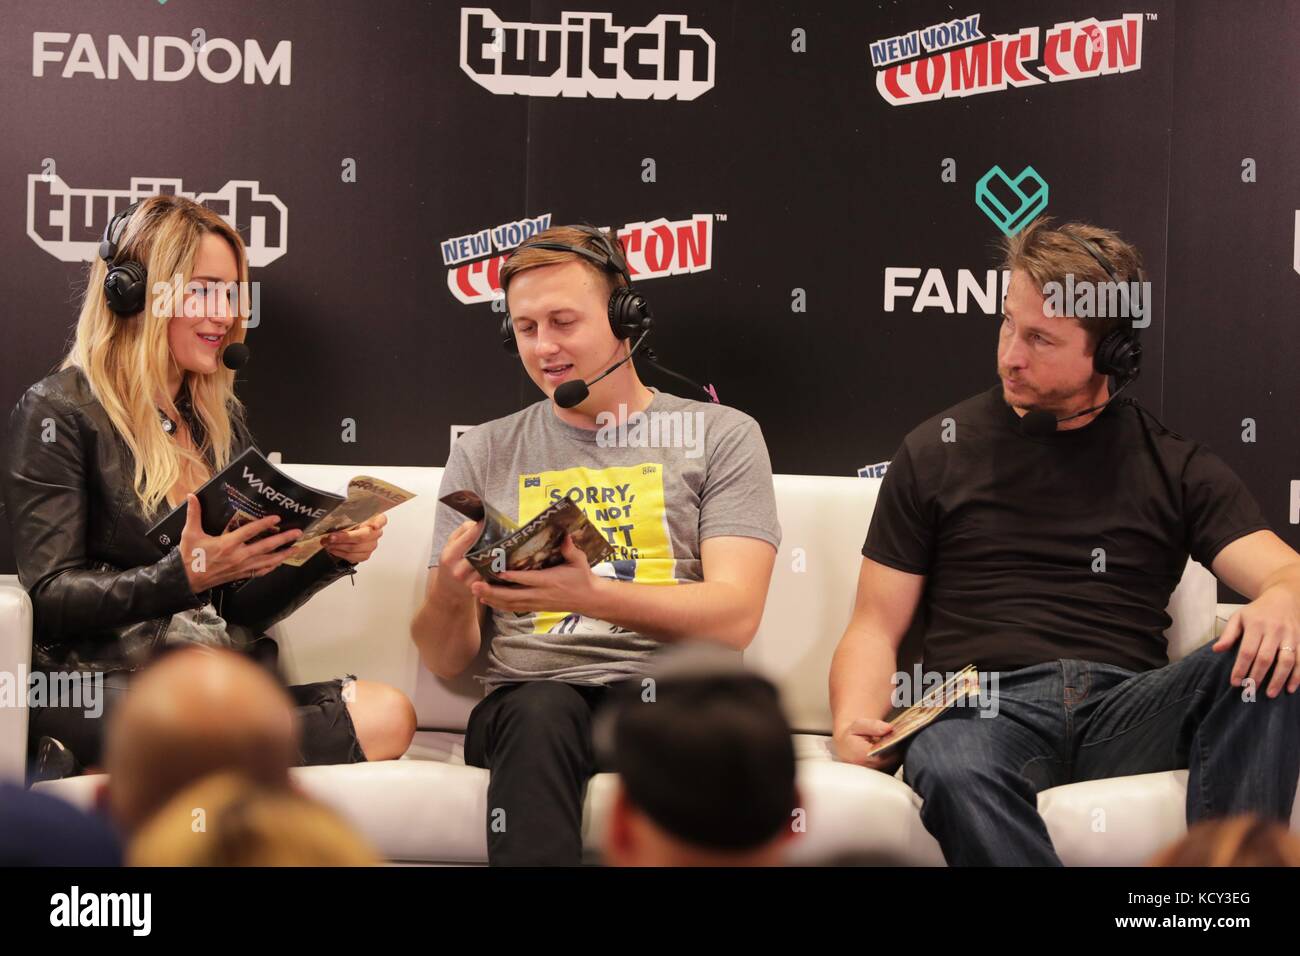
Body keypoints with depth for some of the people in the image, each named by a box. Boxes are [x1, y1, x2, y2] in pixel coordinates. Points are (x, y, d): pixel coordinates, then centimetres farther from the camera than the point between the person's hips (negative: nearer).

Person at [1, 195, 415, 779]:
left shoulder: (222, 419, 21)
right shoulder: (57, 413, 0)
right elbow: (49, 596, -8)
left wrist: (330, 556, 2)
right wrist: (185, 576, -22)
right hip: (103, 685, -7)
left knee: (387, 715, -25)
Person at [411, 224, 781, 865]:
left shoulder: (720, 436, 11)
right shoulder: (482, 455, 18)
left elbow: (733, 618, -4)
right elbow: (446, 661, 14)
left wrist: (589, 595, -21)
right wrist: (451, 595, -11)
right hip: (532, 695, 2)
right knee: (539, 713, -35)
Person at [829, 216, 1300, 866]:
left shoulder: (1175, 466, 18)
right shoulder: (939, 452, 15)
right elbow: (875, 626, 12)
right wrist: (852, 725, -10)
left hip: (1127, 709, 2)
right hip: (981, 707, -1)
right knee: (954, 773, -39)